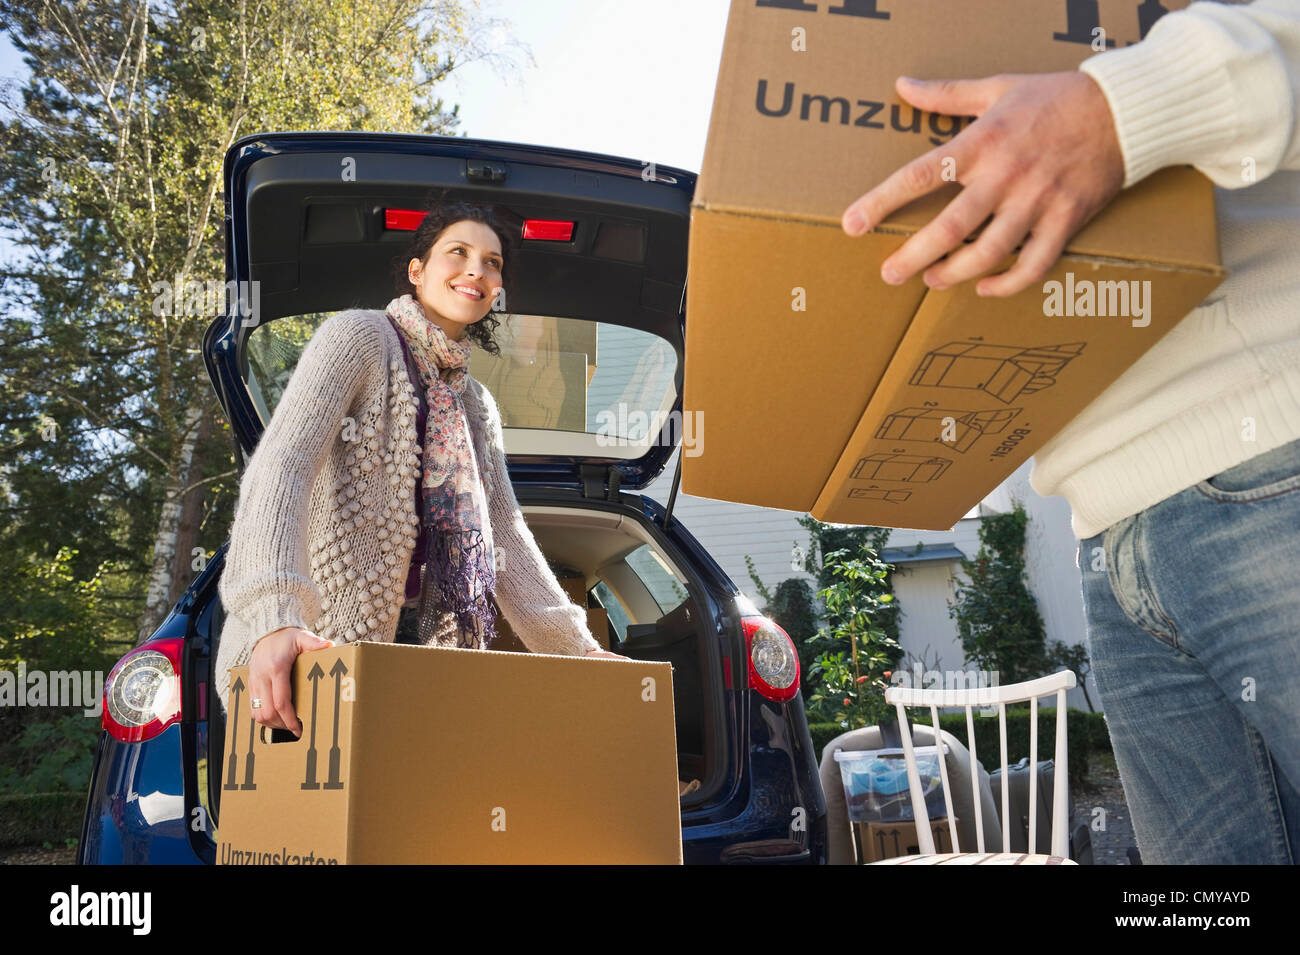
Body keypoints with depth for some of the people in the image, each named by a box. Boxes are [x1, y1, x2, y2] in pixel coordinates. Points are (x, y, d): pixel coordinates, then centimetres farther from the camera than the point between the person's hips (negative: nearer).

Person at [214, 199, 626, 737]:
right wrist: (273, 619, -33)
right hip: (309, 650, -6)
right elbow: (282, 464, -17)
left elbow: (504, 532, 16)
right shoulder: (359, 336, -4)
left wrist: (578, 648, 4)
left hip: (410, 645, 7)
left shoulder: (477, 406, 18)